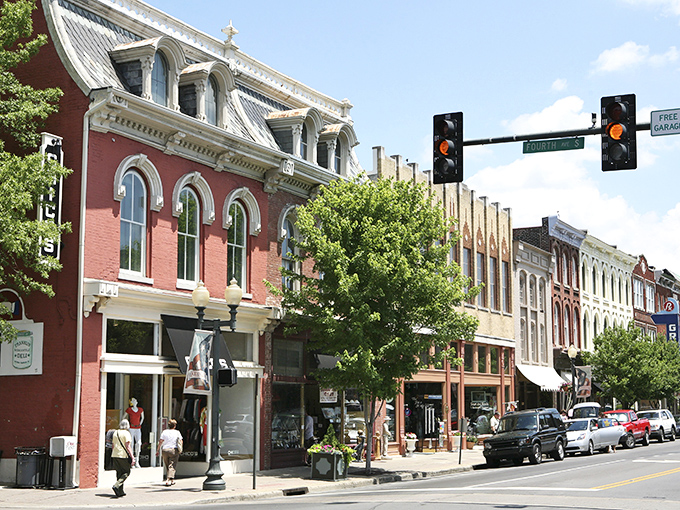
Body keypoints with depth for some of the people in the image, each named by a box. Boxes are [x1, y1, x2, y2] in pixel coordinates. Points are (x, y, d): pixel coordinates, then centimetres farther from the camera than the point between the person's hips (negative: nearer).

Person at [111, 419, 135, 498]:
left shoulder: (115, 433, 12)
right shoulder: (126, 433, -9)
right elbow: (128, 447, -16)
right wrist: (132, 457, -16)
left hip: (115, 455, 7)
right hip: (124, 456, -7)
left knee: (119, 473, 12)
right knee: (126, 472, 3)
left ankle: (120, 492, 11)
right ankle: (116, 486, -15)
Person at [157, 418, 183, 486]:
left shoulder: (164, 432, 3)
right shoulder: (177, 432, 2)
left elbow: (160, 441, -1)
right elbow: (181, 441, 4)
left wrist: (158, 450, 5)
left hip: (165, 450, 2)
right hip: (174, 450, -2)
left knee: (167, 466, 15)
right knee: (172, 466, -3)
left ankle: (172, 480, 22)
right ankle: (168, 479, -20)